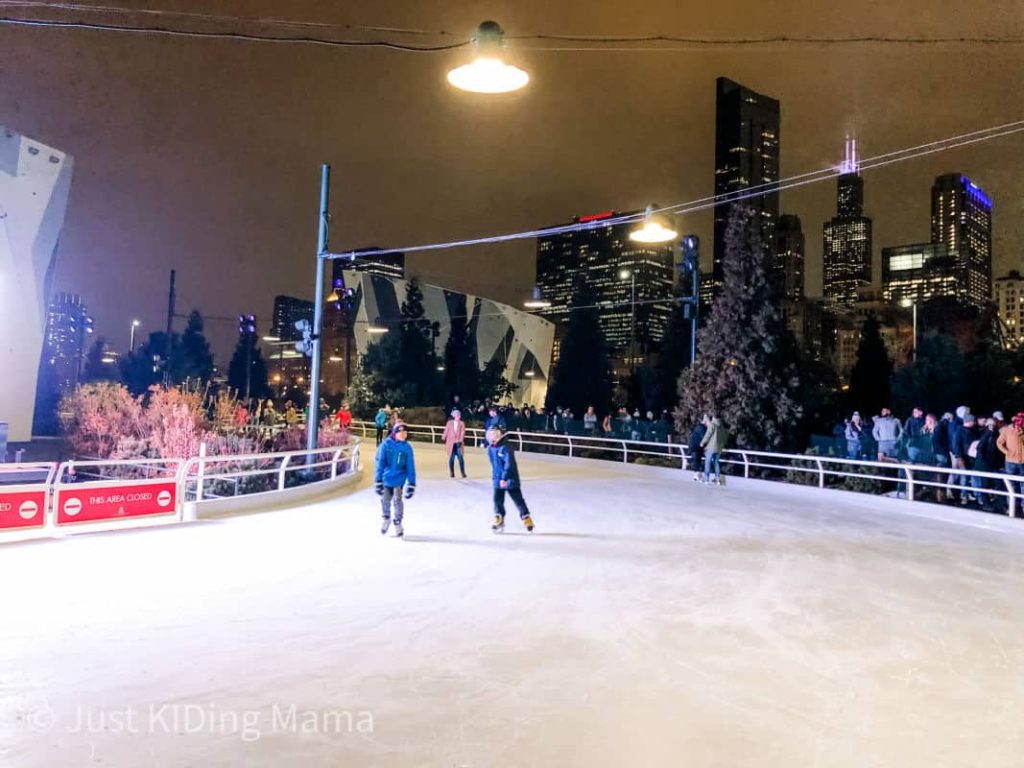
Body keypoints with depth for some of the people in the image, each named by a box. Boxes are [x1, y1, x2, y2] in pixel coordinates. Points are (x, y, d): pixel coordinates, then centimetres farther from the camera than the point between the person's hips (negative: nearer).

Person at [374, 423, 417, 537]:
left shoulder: (407, 448, -9)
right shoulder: (386, 445, -12)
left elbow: (411, 467, -4)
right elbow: (380, 463, -10)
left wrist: (411, 484, -6)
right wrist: (378, 481, -12)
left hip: (399, 478, 0)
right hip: (386, 478, 0)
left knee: (397, 500, -4)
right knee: (385, 500, 9)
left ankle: (398, 524, 16)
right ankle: (386, 518, 38)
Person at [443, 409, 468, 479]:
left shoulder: (462, 423, 6)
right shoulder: (450, 422, 10)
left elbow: (462, 432, -3)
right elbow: (446, 431, 10)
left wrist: (461, 440, -14)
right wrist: (444, 439, 4)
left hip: (458, 443, -1)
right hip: (451, 443, 1)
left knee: (461, 457, -6)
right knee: (451, 458, 1)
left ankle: (463, 473, 1)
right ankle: (451, 473, 9)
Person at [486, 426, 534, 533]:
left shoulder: (505, 448, -22)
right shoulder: (490, 449, 3)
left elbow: (509, 464, -28)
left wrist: (504, 478, -33)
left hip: (510, 479, -6)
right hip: (498, 479, 6)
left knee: (518, 500, 5)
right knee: (497, 500, 0)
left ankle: (526, 518, 20)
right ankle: (499, 521, 11)